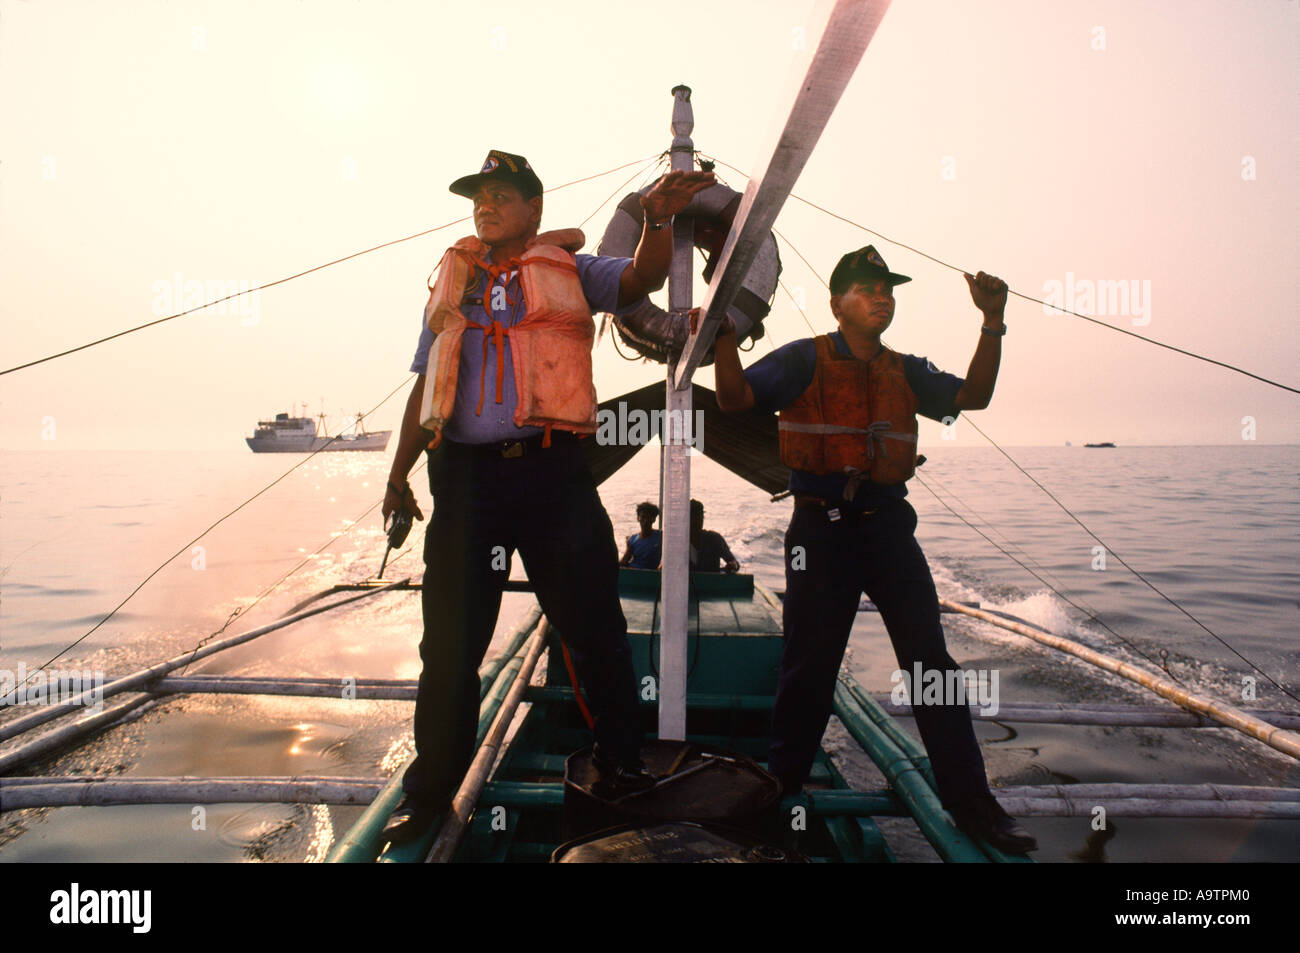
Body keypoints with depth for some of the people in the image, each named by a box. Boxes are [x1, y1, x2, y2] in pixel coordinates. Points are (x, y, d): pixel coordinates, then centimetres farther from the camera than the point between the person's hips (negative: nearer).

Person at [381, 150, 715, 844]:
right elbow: (426, 384, 18)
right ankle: (428, 793, 22)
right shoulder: (453, 279, 17)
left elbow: (641, 278, -6)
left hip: (551, 469, -2)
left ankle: (620, 763, 25)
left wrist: (658, 221, -26)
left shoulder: (569, 271, 10)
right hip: (466, 473, 2)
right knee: (450, 642, 6)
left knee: (594, 629, 5)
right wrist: (398, 472, 14)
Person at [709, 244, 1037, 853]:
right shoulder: (806, 360, 1)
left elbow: (973, 396, 9)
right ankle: (780, 789, 21)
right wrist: (724, 330, -23)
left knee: (930, 660, 2)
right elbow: (735, 398, -8)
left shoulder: (903, 371, 16)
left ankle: (970, 802, 12)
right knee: (809, 666, 3)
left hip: (888, 524, 4)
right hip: (822, 527, -4)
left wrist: (993, 322, -1)